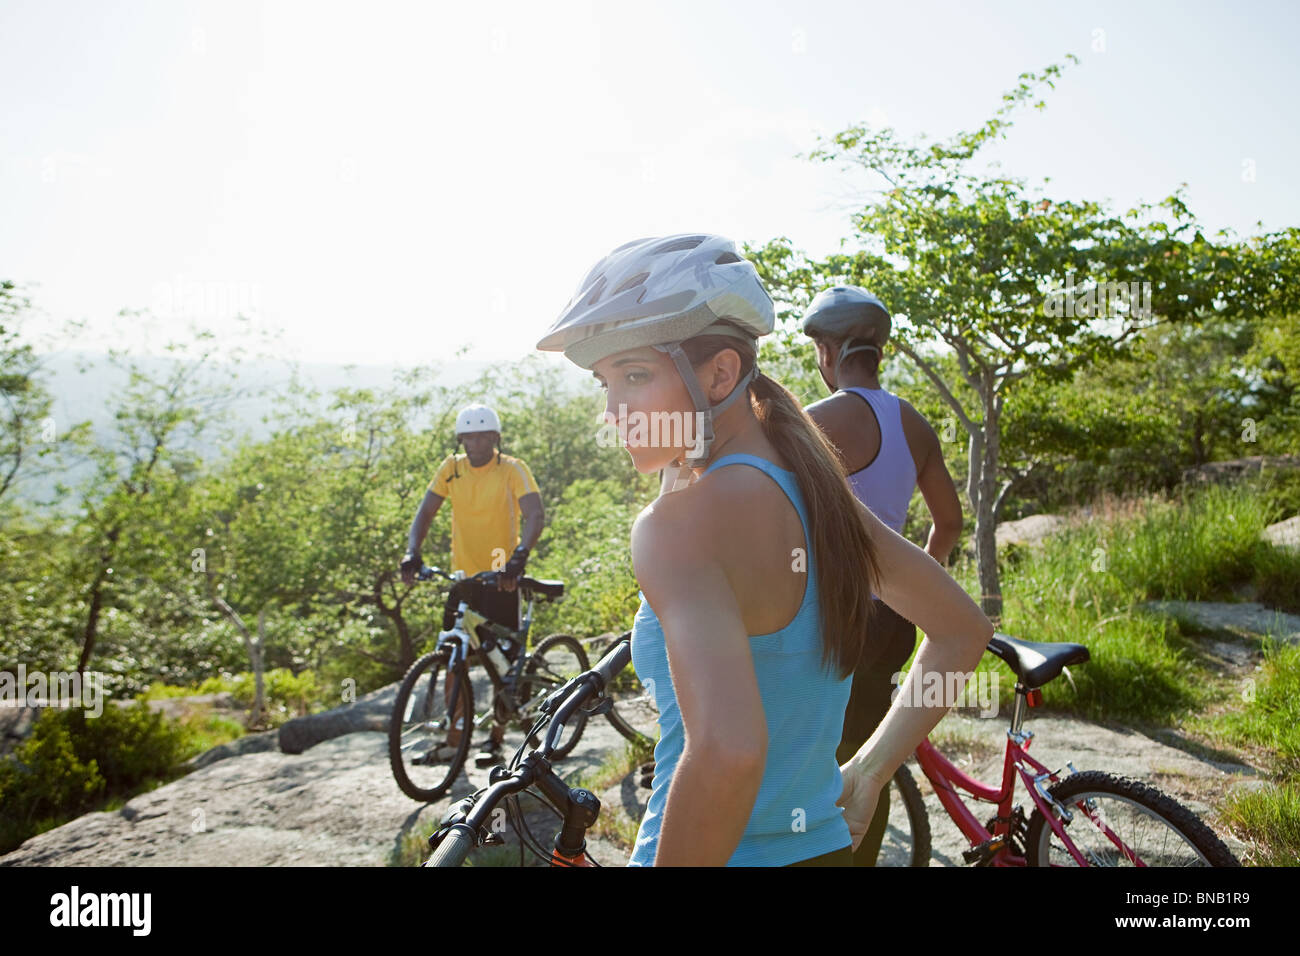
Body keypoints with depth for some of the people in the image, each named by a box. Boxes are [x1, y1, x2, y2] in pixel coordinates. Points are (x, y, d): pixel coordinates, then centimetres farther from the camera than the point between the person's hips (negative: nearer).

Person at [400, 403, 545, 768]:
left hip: (501, 577, -4)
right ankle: (453, 737, 17)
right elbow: (426, 512, -1)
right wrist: (412, 552, -19)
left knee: (503, 658, 0)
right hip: (463, 575, 4)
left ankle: (495, 739, 13)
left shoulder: (512, 469, -10)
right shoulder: (451, 468, 2)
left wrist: (519, 556, -38)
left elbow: (535, 515, -21)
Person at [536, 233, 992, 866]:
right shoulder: (818, 488, 0)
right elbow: (963, 630, 10)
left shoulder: (678, 522, -24)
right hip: (824, 847, 7)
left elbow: (727, 752, -37)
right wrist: (867, 773, 12)